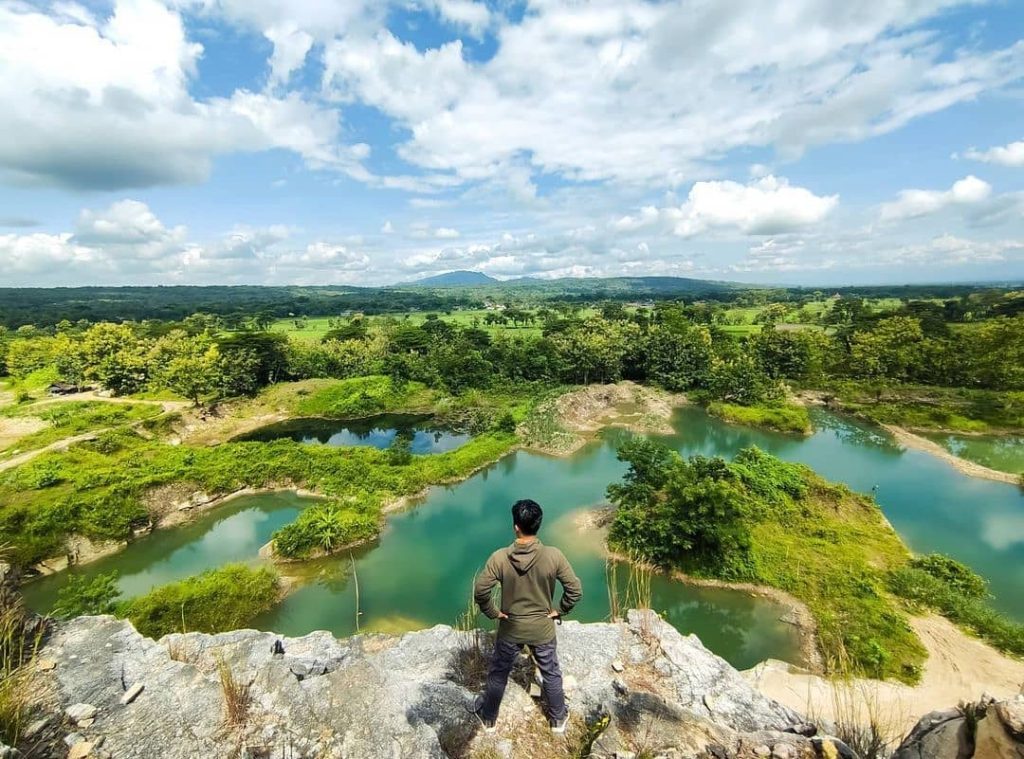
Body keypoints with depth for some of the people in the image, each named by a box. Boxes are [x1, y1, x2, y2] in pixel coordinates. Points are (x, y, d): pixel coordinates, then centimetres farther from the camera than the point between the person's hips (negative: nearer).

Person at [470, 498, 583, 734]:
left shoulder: (500, 557, -23)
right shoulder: (554, 556, -23)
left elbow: (480, 591, -19)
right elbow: (575, 590, -17)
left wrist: (493, 613, -3)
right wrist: (559, 611, -2)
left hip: (511, 629, 0)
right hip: (543, 630, 0)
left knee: (498, 675, 24)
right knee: (551, 674, 25)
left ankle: (488, 718, 45)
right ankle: (558, 719, 46)